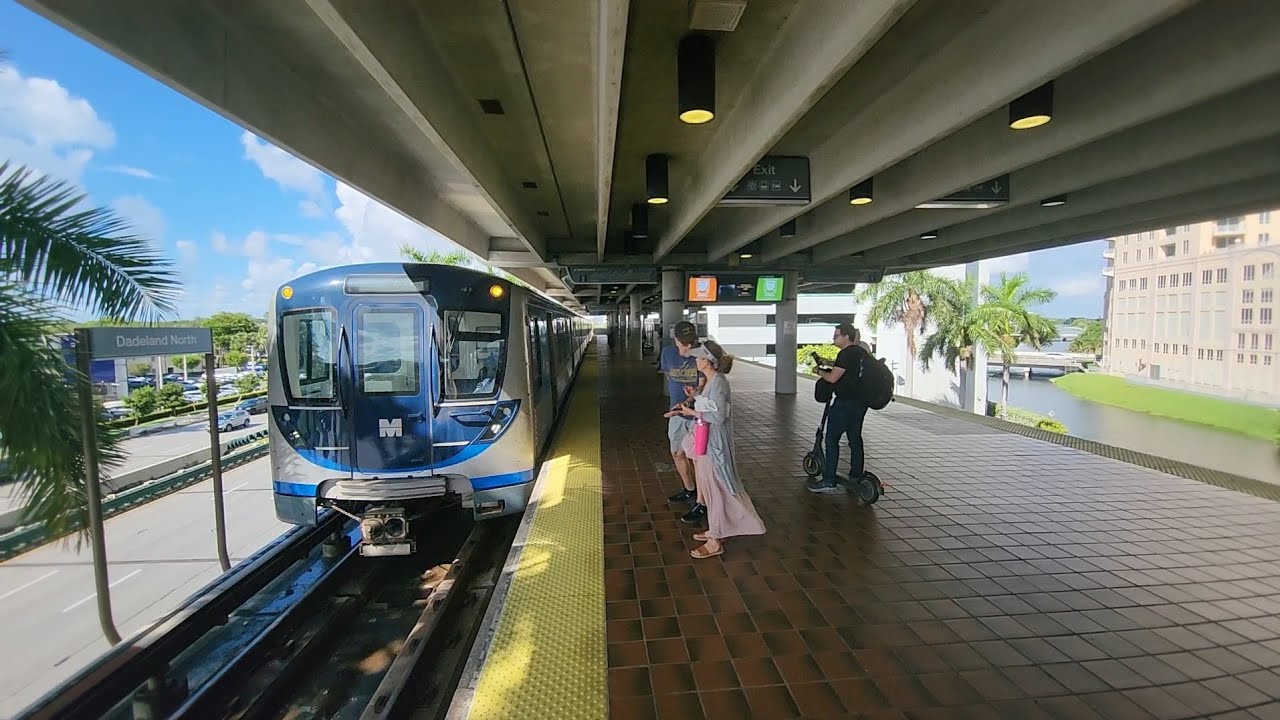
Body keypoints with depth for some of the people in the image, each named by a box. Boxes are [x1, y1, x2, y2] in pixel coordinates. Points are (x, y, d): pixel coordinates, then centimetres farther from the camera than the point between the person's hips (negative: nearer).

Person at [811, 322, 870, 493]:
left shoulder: (846, 354, -17)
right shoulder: (863, 352, 12)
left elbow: (832, 378, -20)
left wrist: (820, 371, -1)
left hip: (845, 403, -9)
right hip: (861, 403, 9)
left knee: (832, 440, -4)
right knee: (855, 440, 16)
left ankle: (829, 481, -3)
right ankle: (857, 478, 23)